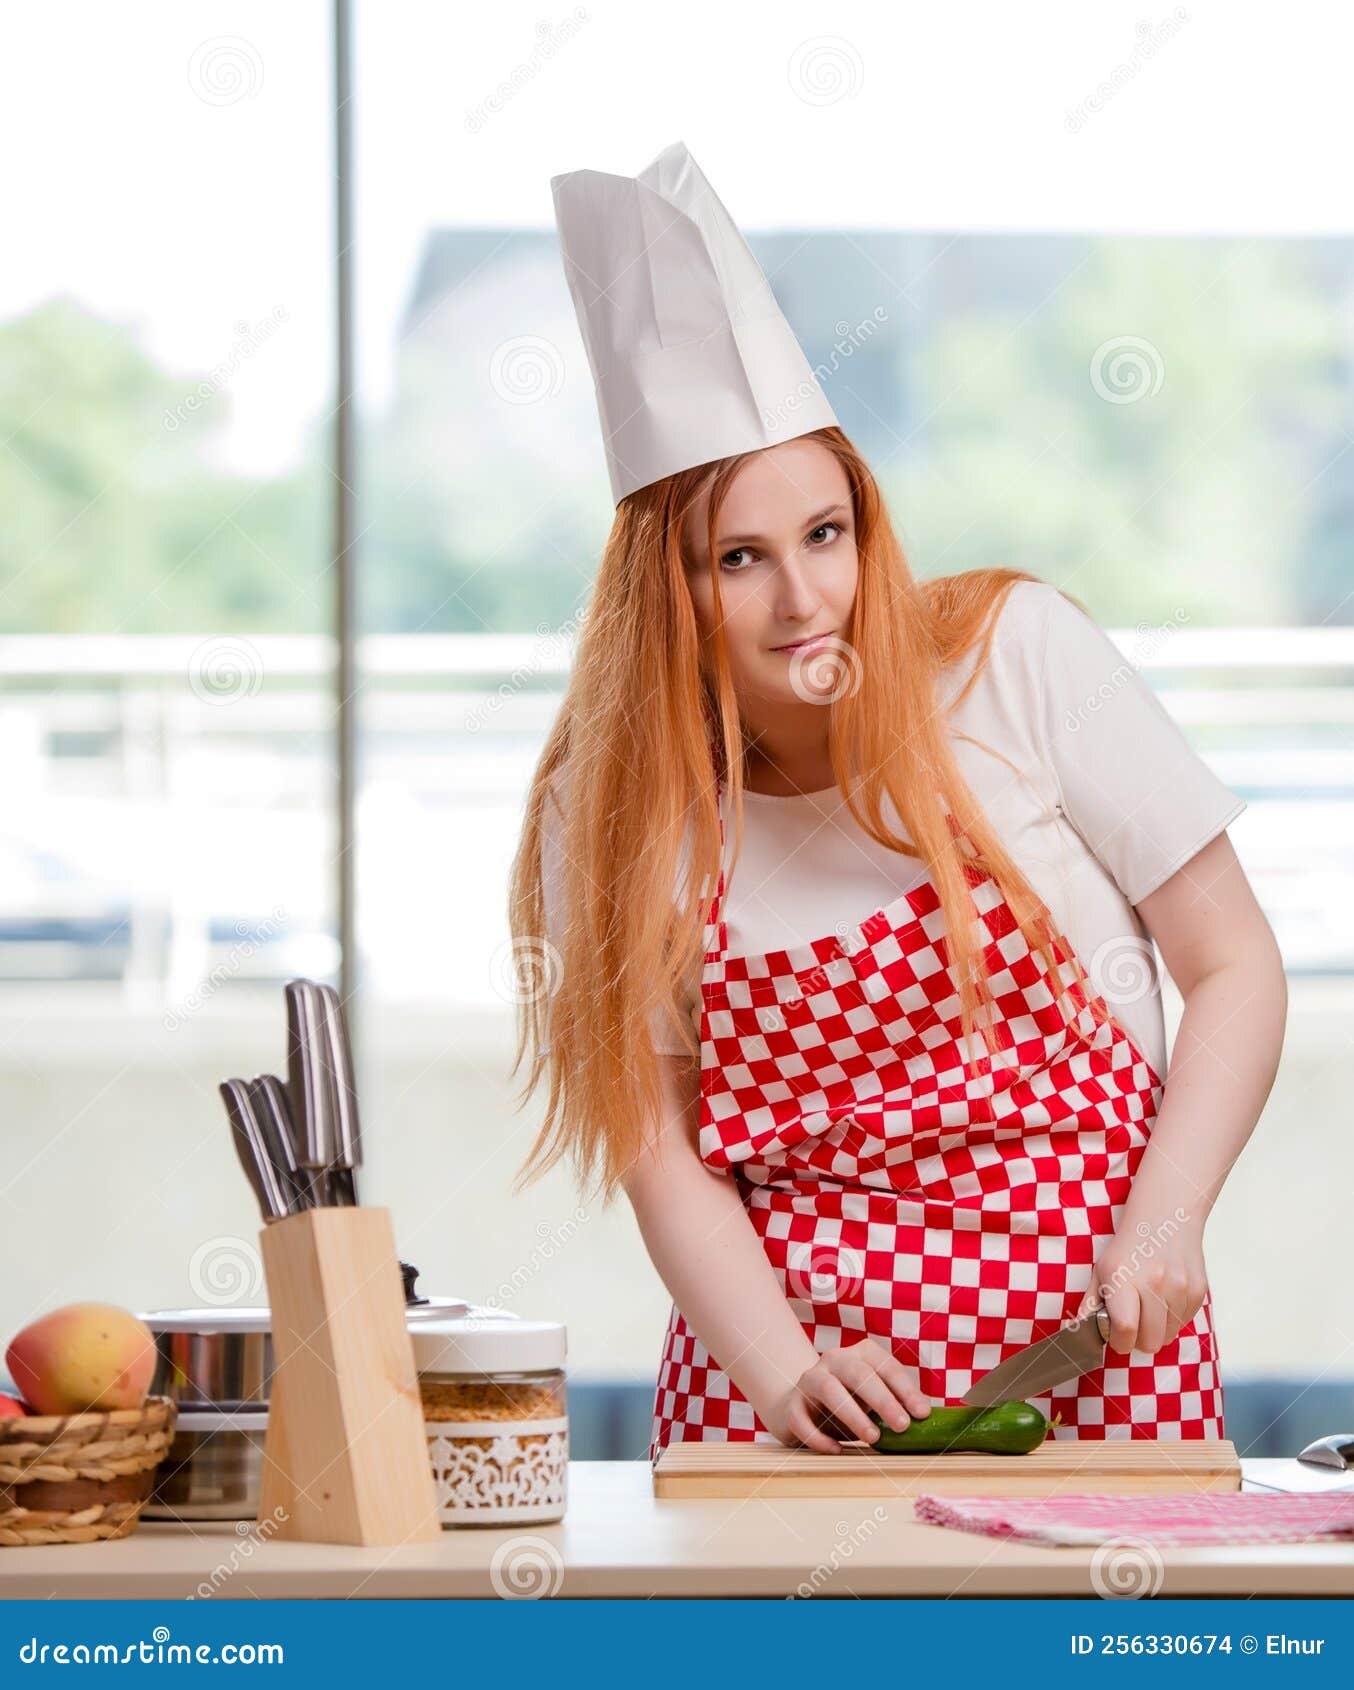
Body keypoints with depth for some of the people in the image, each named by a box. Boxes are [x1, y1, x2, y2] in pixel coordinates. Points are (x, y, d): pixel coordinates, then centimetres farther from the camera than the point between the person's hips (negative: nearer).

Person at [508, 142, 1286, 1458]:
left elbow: (1235, 968, 1)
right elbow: (658, 1144, 0)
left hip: (1093, 1352, -1)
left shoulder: (1016, 655, -3)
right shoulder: (610, 801, 1)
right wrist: (780, 1372, -15)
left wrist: (1162, 1224, -10)